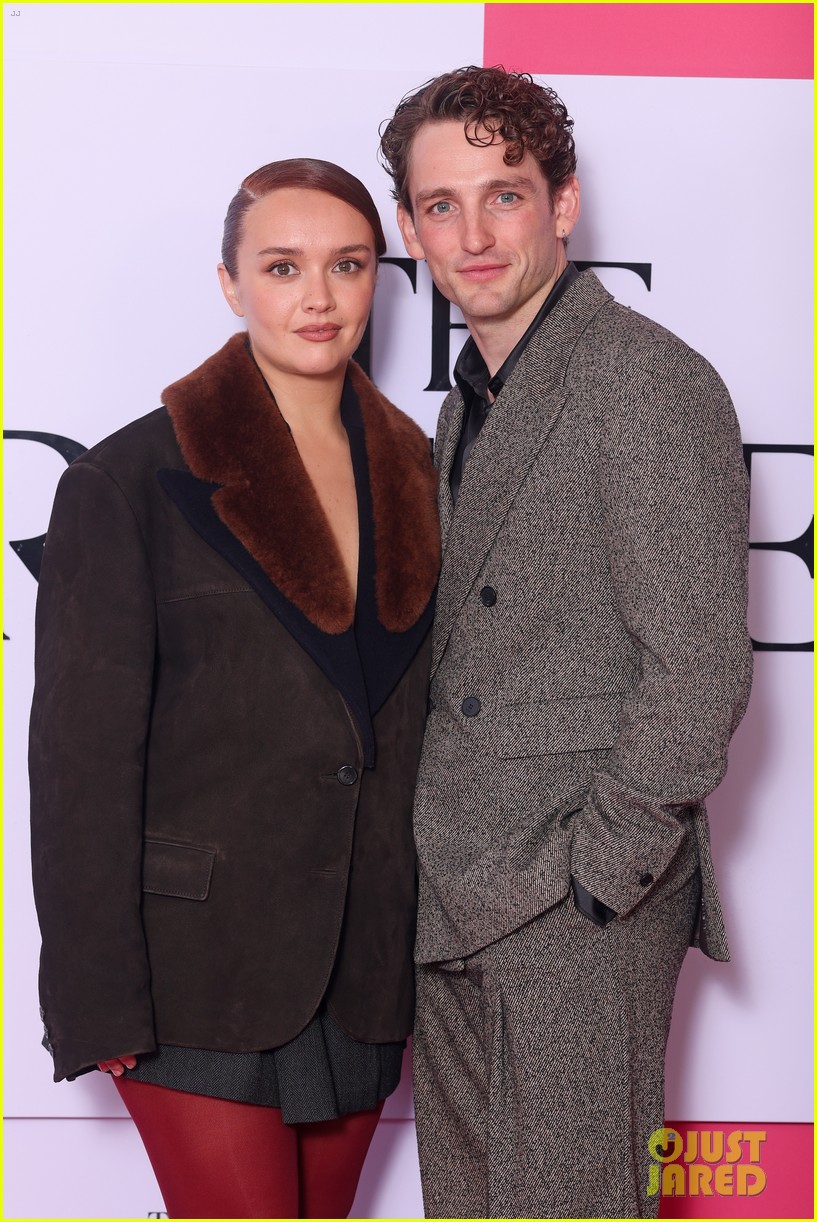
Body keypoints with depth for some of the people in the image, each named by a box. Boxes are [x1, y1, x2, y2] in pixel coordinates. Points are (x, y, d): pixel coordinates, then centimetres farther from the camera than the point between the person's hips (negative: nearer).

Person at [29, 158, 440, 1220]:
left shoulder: (415, 476, 7)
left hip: (365, 970, 5)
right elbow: (81, 754, -9)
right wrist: (98, 1000, -11)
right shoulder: (131, 483, -8)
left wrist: (432, 938, 10)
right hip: (202, 968, -5)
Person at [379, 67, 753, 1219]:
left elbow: (699, 670, -17)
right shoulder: (471, 402, 15)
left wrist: (593, 876, -16)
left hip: (583, 909, -8)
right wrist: (438, 854, 11)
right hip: (455, 903, 8)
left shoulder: (648, 383, -13)